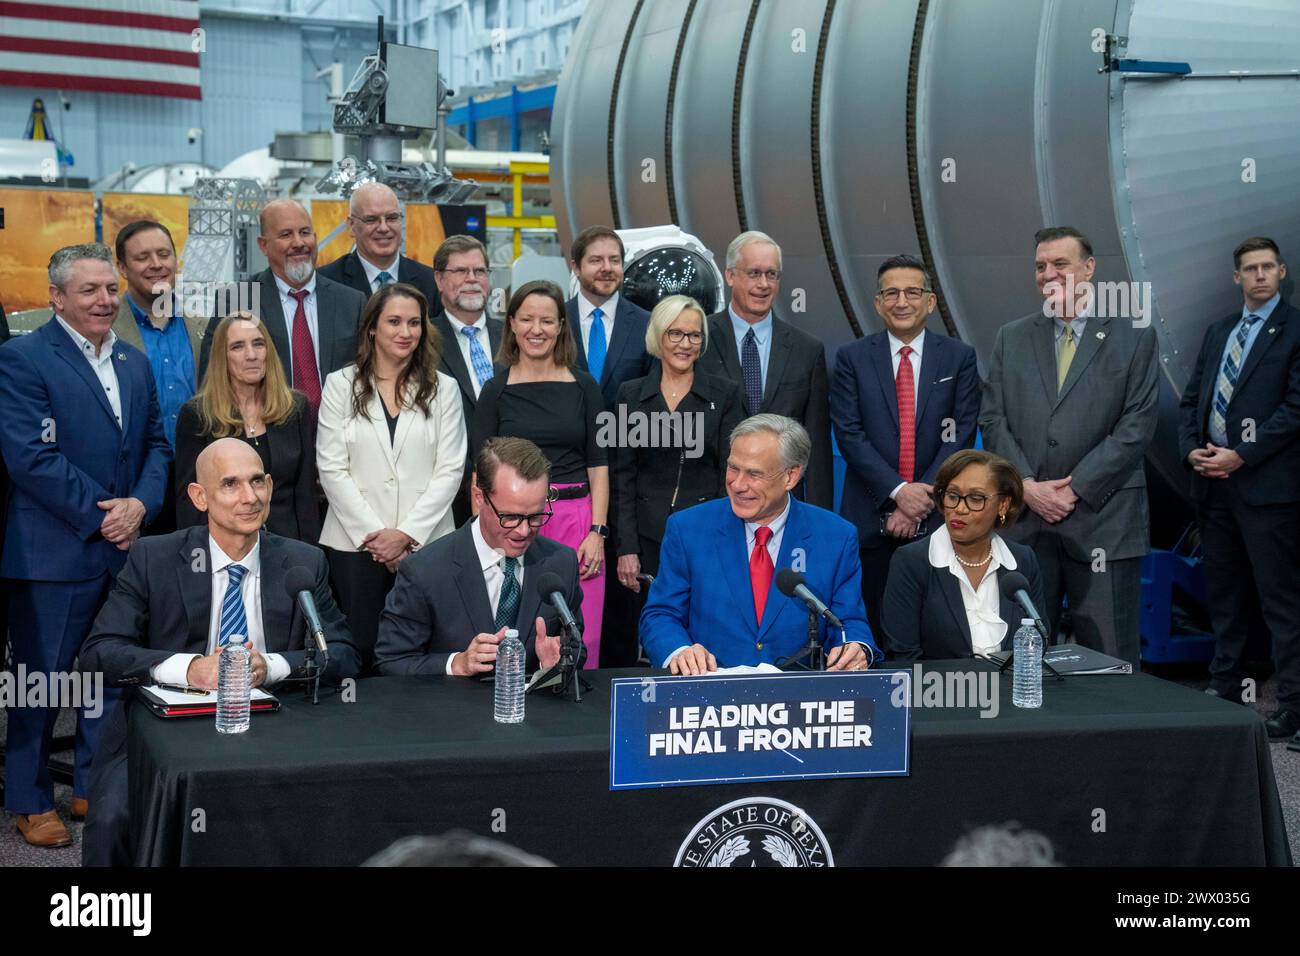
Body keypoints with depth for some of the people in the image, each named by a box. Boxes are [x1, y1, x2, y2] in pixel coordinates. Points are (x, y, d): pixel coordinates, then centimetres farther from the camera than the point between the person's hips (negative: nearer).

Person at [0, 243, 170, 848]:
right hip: (53, 552, -6)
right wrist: (100, 514, -16)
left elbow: (157, 444, 12)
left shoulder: (134, 363, 14)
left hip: (126, 548, 7)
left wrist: (140, 505, -7)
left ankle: (95, 788, 26)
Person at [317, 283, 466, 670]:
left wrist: (407, 533, -8)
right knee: (360, 653, 1)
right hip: (355, 543, 0)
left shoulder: (443, 389, 7)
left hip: (425, 543, 0)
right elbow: (332, 468, 0)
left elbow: (449, 471, 2)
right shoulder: (340, 385, 6)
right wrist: (372, 534, -7)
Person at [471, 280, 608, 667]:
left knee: (581, 645, -2)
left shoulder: (583, 386, 7)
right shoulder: (496, 391, 5)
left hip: (577, 523, 1)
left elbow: (598, 464, 6)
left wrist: (597, 531, -3)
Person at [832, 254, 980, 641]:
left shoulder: (959, 358, 6)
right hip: (872, 518, 0)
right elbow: (849, 434, -3)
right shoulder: (852, 358, 5)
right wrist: (898, 491, -13)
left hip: (937, 517, 0)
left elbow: (961, 436, -1)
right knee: (879, 631, 3)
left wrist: (922, 499, -11)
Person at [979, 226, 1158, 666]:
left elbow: (1137, 426, -4)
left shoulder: (1134, 336, 4)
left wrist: (1075, 487, -10)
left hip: (1102, 519, -2)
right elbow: (993, 420, 7)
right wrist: (1027, 485, -7)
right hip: (1025, 516, 3)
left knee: (1108, 657, 0)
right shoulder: (1011, 338, 13)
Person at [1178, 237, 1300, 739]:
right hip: (1213, 485, 7)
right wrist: (1192, 449, -1)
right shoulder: (1217, 332, 17)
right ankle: (1225, 688, 23)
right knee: (1225, 597, 14)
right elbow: (1191, 399, 17)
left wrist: (1240, 455, -15)